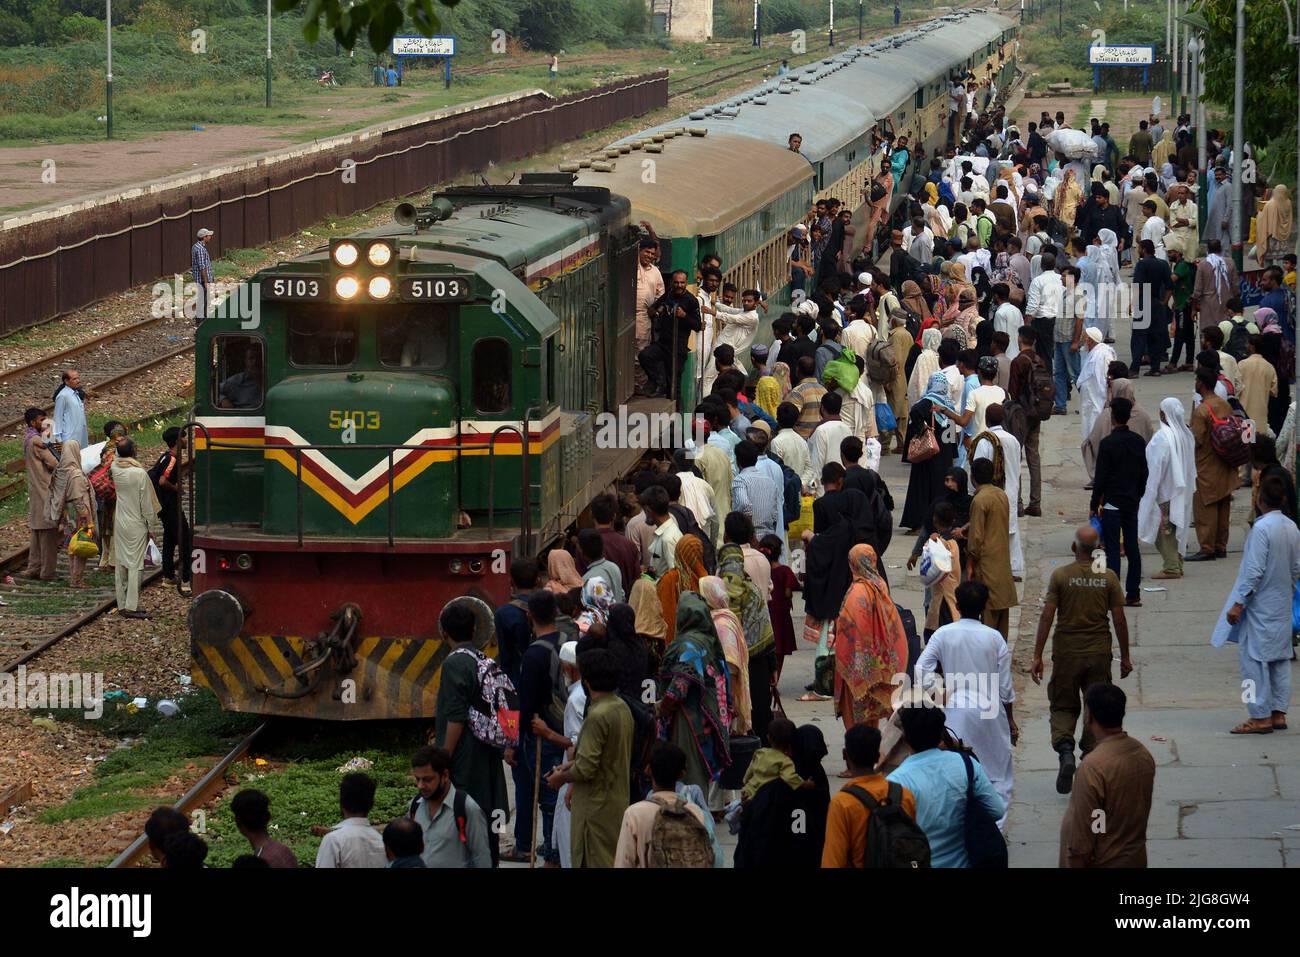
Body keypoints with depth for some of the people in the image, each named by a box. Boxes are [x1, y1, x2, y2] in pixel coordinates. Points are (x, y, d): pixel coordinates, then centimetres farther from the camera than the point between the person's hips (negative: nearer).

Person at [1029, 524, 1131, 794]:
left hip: (1067, 651, -1)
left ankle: (1065, 749, -13)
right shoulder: (1108, 577, -4)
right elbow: (1119, 619, -2)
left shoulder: (1060, 576, -7)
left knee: (1063, 707, 11)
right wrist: (1125, 656, 9)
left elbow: (1046, 616, -9)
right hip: (1099, 651, 1)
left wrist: (1037, 656, -5)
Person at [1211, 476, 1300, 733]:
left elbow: (1254, 571, -21)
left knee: (1254, 658, -2)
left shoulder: (1262, 528, -20)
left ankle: (1261, 717, -1)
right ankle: (1278, 713, 16)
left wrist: (1238, 603, -17)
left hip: (1260, 606, -8)